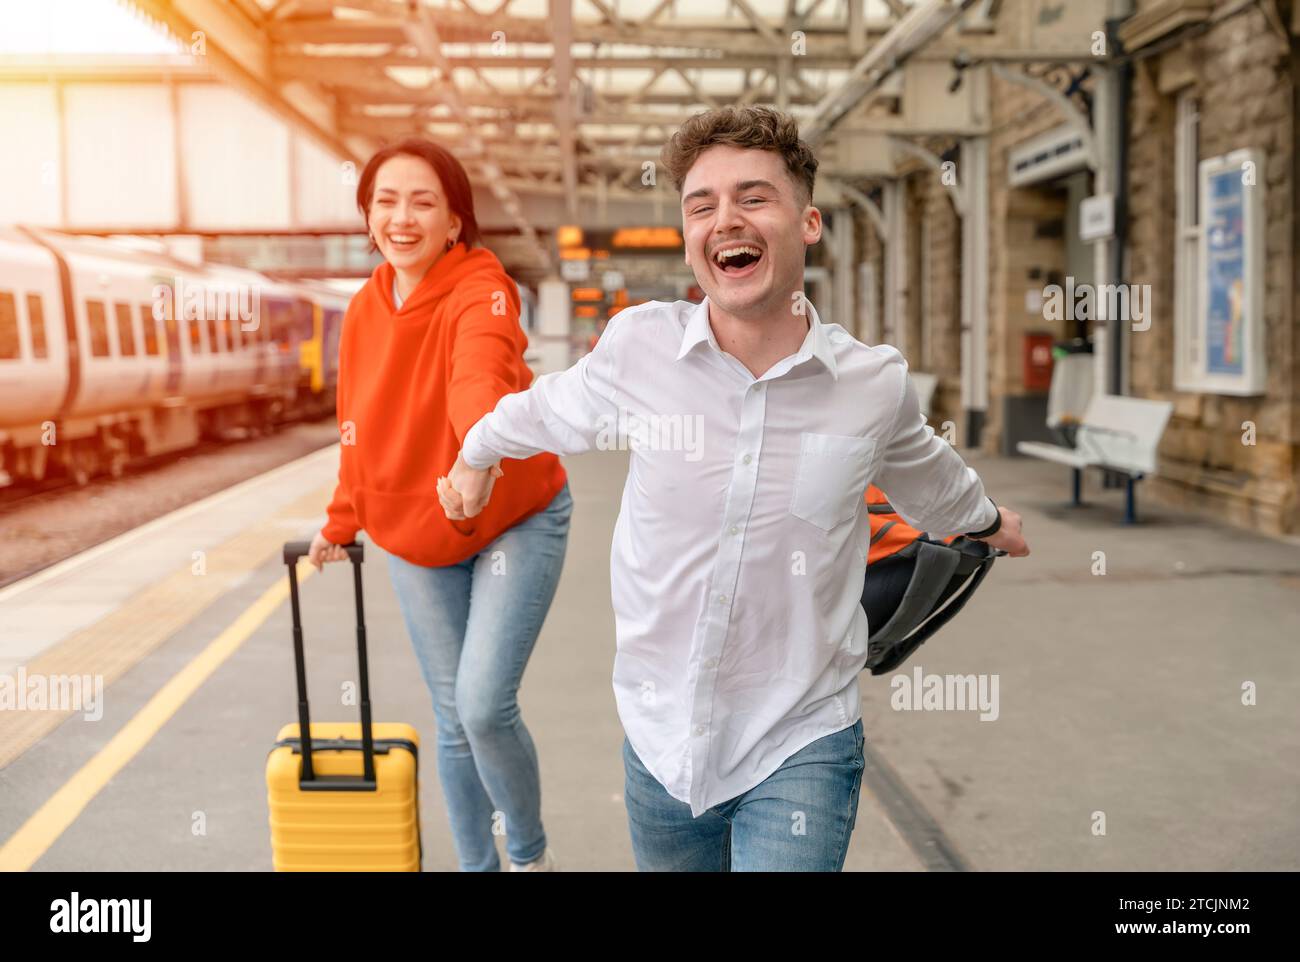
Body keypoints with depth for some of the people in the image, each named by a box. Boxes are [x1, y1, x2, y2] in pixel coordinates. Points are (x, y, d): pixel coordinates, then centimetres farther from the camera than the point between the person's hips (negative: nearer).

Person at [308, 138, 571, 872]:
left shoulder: (482, 291, -22)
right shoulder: (364, 310, -3)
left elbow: (481, 377, -46)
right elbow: (361, 428, 10)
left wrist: (482, 452, -65)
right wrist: (342, 523, 15)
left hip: (515, 523, -5)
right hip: (416, 537, 5)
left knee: (486, 704, -13)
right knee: (453, 718, 10)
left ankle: (532, 856, 15)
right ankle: (477, 865, 28)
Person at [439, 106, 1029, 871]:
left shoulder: (875, 382, -9)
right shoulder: (641, 344, -12)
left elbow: (924, 472, 16)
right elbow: (552, 410, 12)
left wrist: (983, 518, 36)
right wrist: (478, 452, 30)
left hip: (802, 746, -1)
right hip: (659, 737, 2)